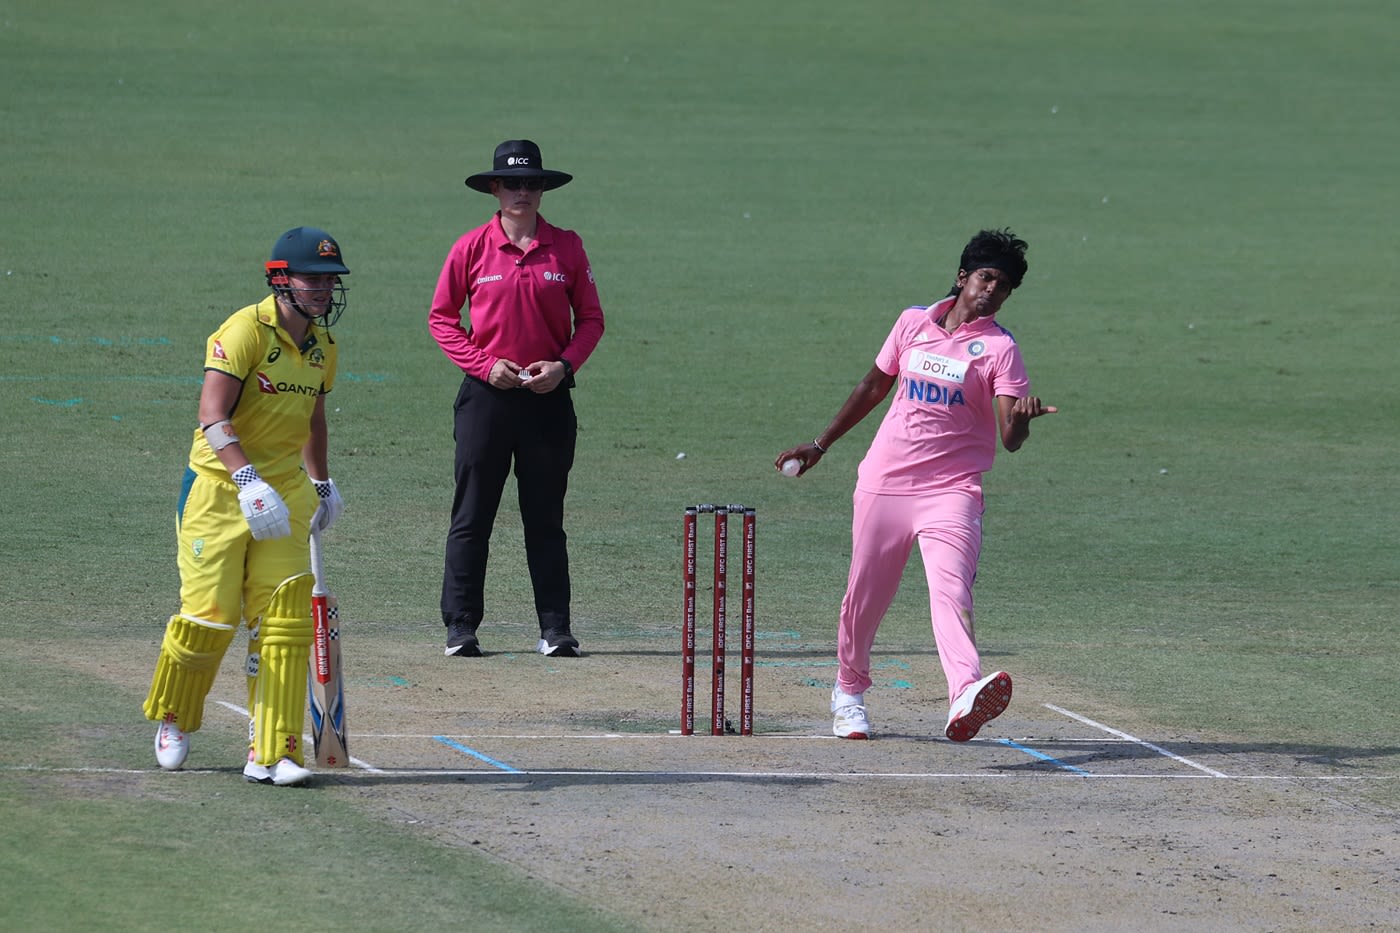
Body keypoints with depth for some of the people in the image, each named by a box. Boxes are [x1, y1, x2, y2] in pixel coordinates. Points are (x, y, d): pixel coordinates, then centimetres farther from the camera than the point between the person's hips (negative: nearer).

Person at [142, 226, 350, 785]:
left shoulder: (321, 345, 9)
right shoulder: (245, 331, -16)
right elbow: (212, 415, -26)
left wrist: (320, 482, 32)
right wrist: (248, 481, -37)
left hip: (284, 492, 6)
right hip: (218, 486, -6)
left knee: (283, 623, -5)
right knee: (210, 617, -6)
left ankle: (271, 753, -4)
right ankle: (173, 720, 22)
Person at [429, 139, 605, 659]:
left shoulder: (566, 247, 5)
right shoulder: (472, 248, 1)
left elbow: (590, 318, 9)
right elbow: (441, 317, 5)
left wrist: (564, 365, -7)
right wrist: (483, 363, -8)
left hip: (548, 397, 1)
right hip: (486, 395, -1)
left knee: (546, 519, 5)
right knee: (471, 517, 0)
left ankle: (555, 629, 8)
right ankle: (461, 628, 4)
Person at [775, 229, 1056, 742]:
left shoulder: (999, 348, -4)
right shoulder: (914, 323, 7)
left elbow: (1010, 438, -14)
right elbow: (874, 387, 21)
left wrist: (1021, 418, -38)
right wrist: (821, 444, 24)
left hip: (951, 491, -4)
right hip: (883, 483, 4)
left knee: (951, 589, -25)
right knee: (864, 597, 11)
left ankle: (965, 698, -43)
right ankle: (849, 692, 35)